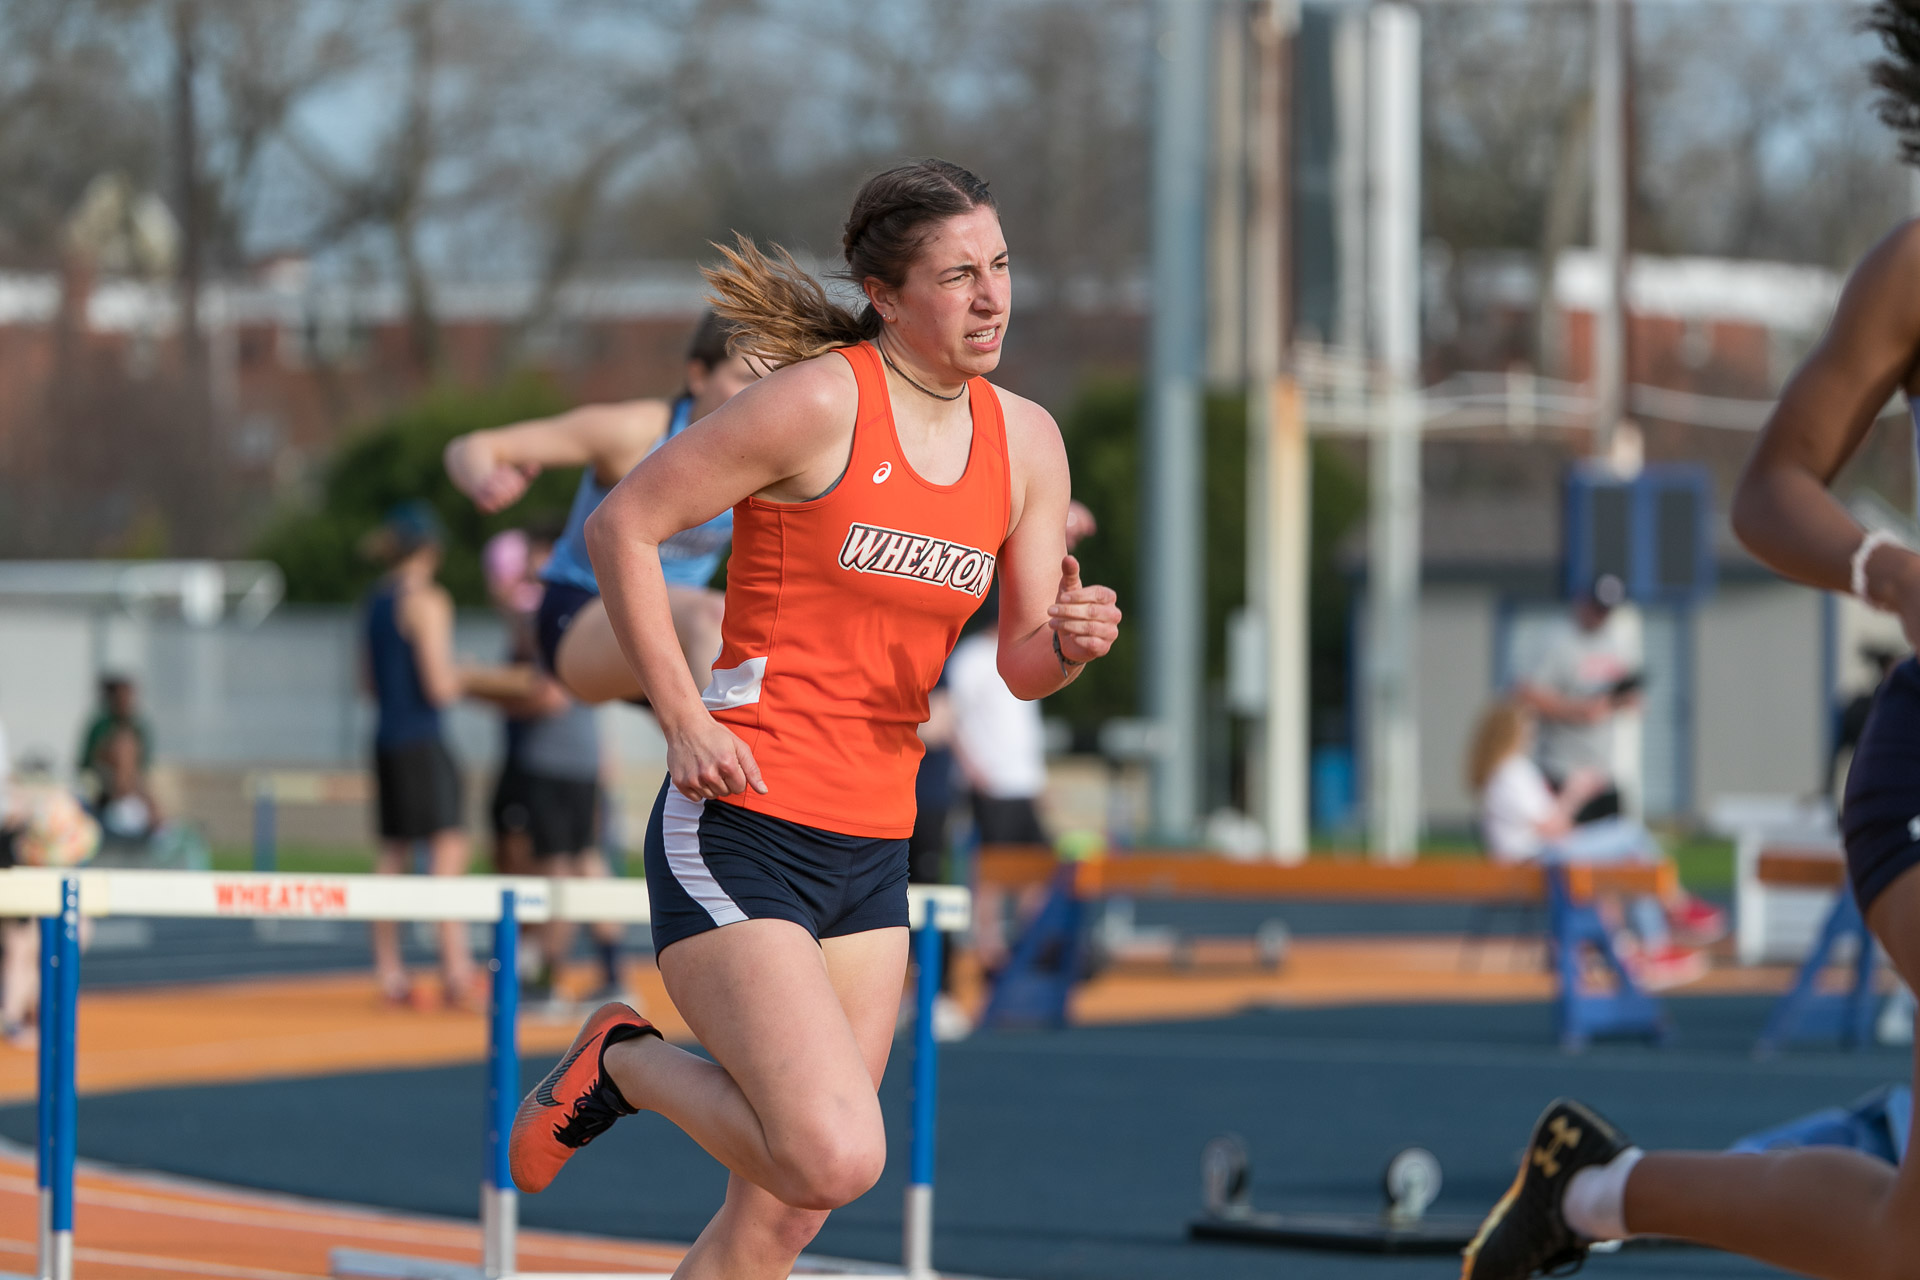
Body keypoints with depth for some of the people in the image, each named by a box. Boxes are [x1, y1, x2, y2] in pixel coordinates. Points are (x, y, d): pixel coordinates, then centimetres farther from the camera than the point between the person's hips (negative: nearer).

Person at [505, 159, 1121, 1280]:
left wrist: (1070, 642, -14)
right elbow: (621, 525, -6)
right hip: (737, 830, -7)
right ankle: (624, 1065, 7)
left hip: (873, 851, 7)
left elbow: (1023, 665, 10)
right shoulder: (819, 402, -11)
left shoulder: (1027, 441, 9)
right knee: (835, 1159, -21)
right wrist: (685, 721, -12)